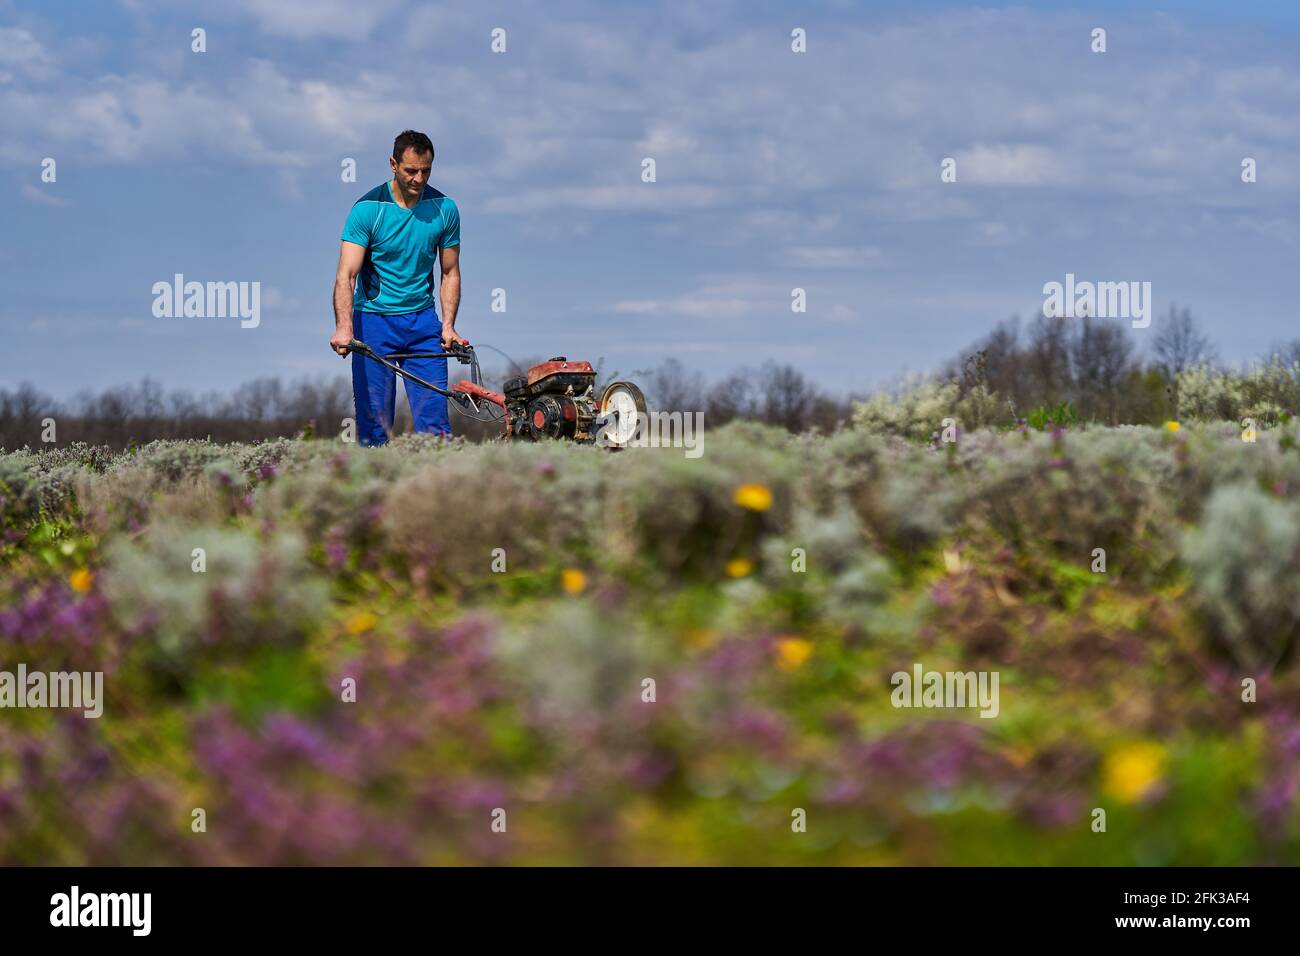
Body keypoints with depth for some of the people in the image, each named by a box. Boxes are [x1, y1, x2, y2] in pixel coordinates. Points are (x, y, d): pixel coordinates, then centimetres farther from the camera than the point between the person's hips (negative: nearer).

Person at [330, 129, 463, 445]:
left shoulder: (445, 208, 1)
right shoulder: (367, 209, -10)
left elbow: (450, 272, 11)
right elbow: (347, 274, -17)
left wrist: (448, 325, -1)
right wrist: (343, 327, -32)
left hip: (422, 320, 3)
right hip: (373, 320, -2)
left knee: (434, 416, -4)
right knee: (373, 419, -3)